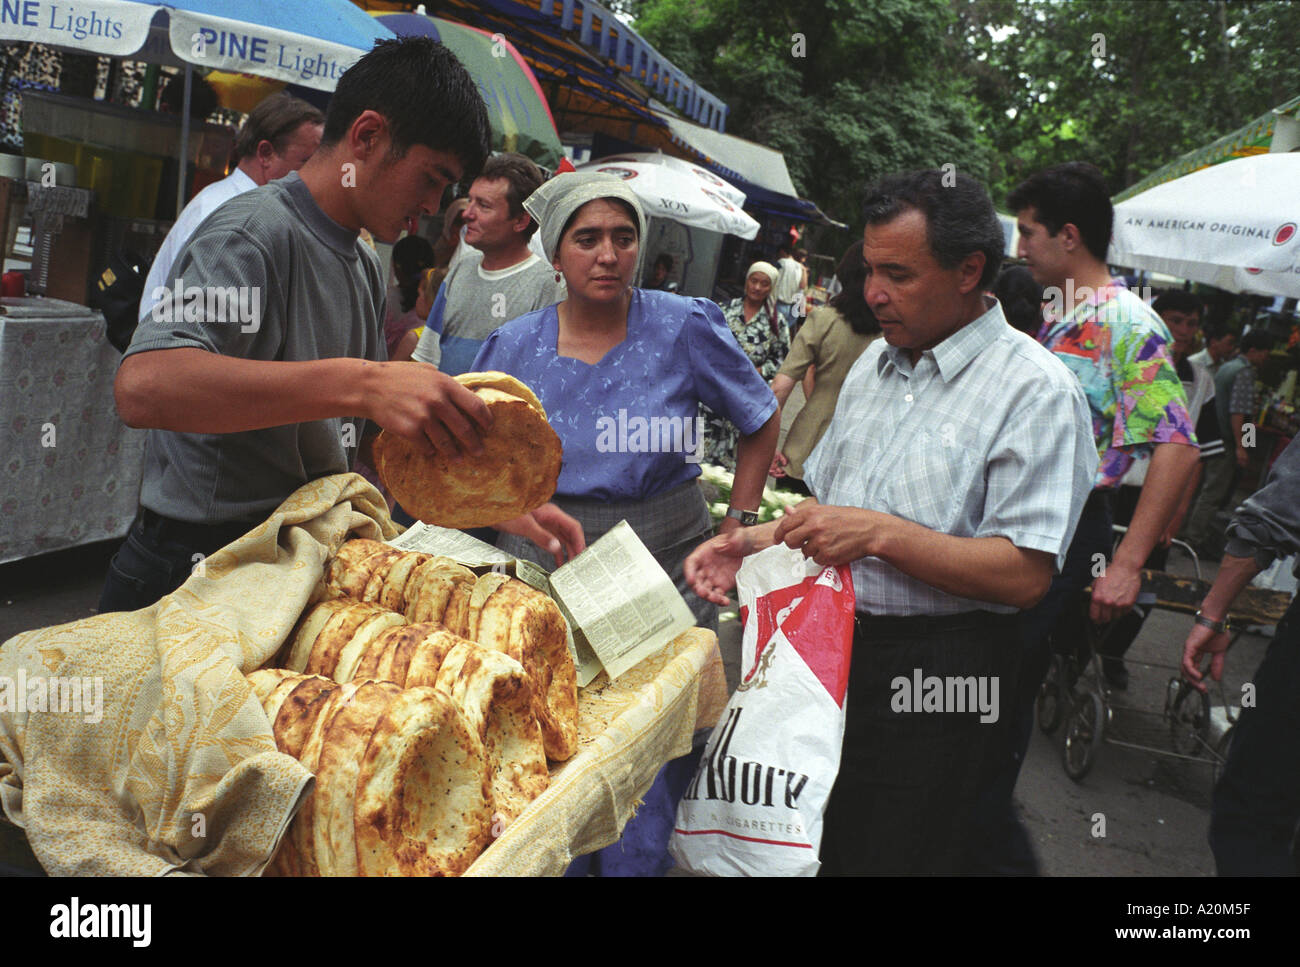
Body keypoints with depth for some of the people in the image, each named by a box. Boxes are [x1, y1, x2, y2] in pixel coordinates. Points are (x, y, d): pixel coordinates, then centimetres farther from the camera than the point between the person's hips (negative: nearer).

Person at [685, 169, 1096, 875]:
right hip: (833, 648, 7)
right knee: (808, 849, 20)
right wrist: (754, 544, -1)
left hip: (939, 675, -7)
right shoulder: (875, 362, 9)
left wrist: (883, 534, -25)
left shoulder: (1037, 391, -14)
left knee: (893, 856, 7)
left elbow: (1025, 575, -20)